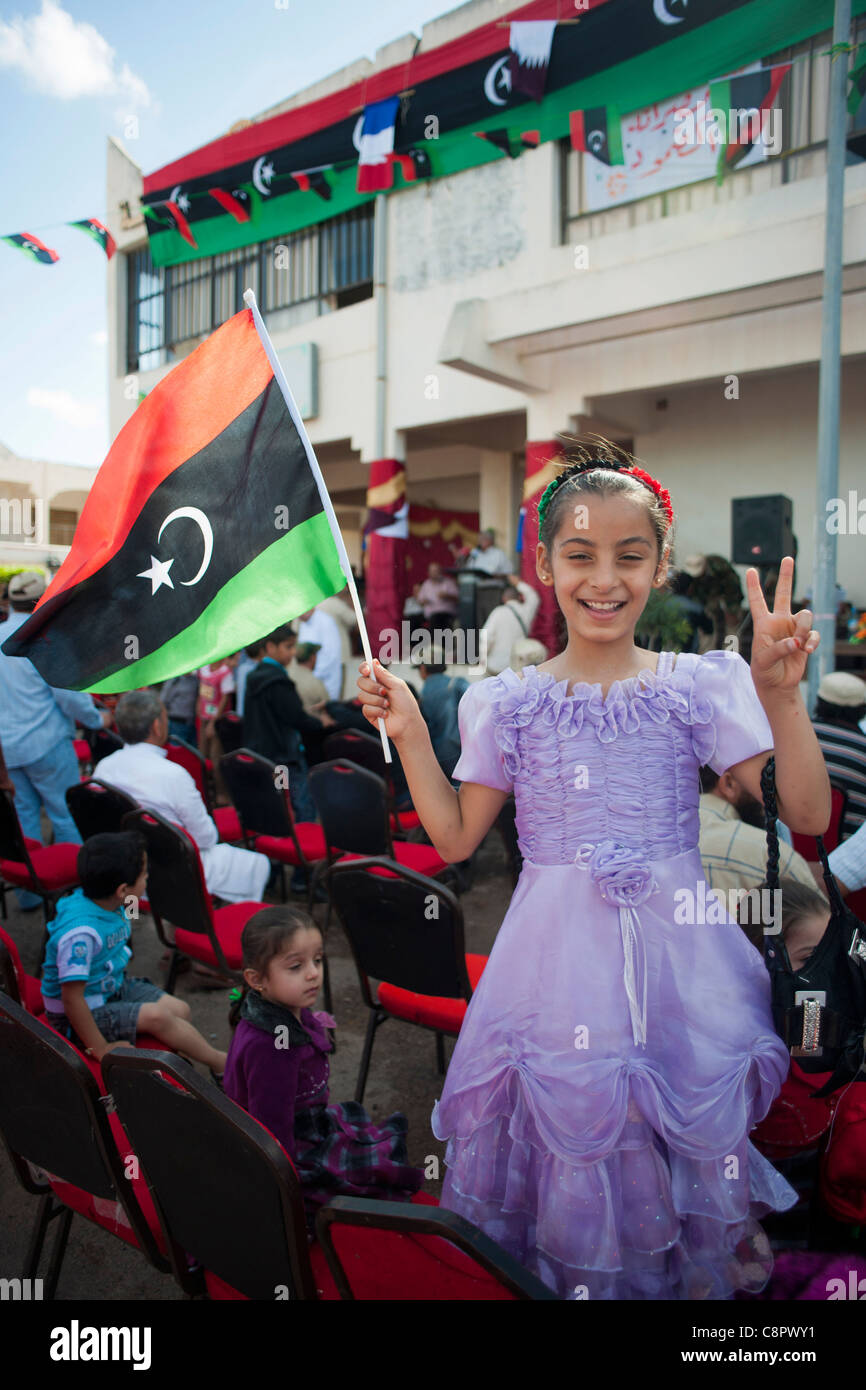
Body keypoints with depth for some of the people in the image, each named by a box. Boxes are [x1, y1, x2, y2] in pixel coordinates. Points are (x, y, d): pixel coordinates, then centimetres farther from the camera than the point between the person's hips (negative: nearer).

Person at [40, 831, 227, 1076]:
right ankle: (219, 1063, -5)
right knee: (156, 1016, -21)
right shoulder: (80, 932, -35)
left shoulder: (114, 907, -7)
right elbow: (72, 997, -32)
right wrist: (100, 1049, -26)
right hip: (84, 1011, -9)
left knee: (179, 1009, -4)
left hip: (114, 987, 9)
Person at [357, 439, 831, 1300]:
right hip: (557, 955, 0)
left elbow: (807, 814, -5)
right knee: (561, 1125, 8)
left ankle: (689, 1273, 41)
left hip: (673, 950, 0)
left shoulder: (701, 686, -2)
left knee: (686, 1131, 10)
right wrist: (408, 734, -3)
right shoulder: (508, 702, 1)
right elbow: (455, 839, 5)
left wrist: (779, 694, -17)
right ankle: (560, 1272, 38)